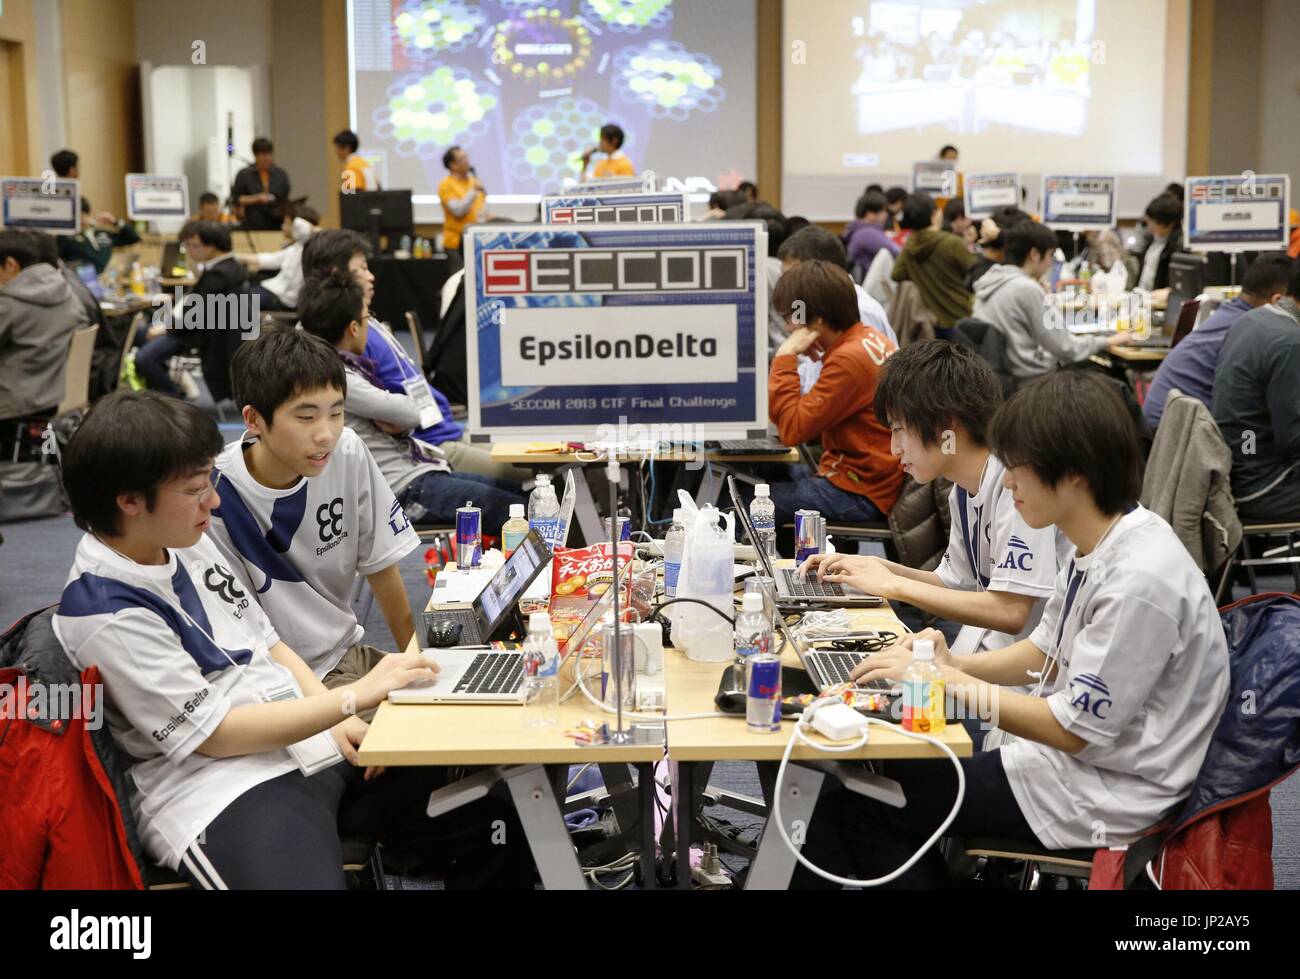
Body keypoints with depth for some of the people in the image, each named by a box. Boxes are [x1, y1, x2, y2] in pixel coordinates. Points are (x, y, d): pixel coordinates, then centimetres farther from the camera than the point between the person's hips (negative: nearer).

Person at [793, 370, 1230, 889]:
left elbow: (1072, 728, -24)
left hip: (1104, 796, -9)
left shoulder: (1140, 578, -27)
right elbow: (1046, 650, 14)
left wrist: (948, 681, -17)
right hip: (1069, 754, 9)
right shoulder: (1098, 545, 2)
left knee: (854, 804, -6)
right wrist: (954, 663, -4)